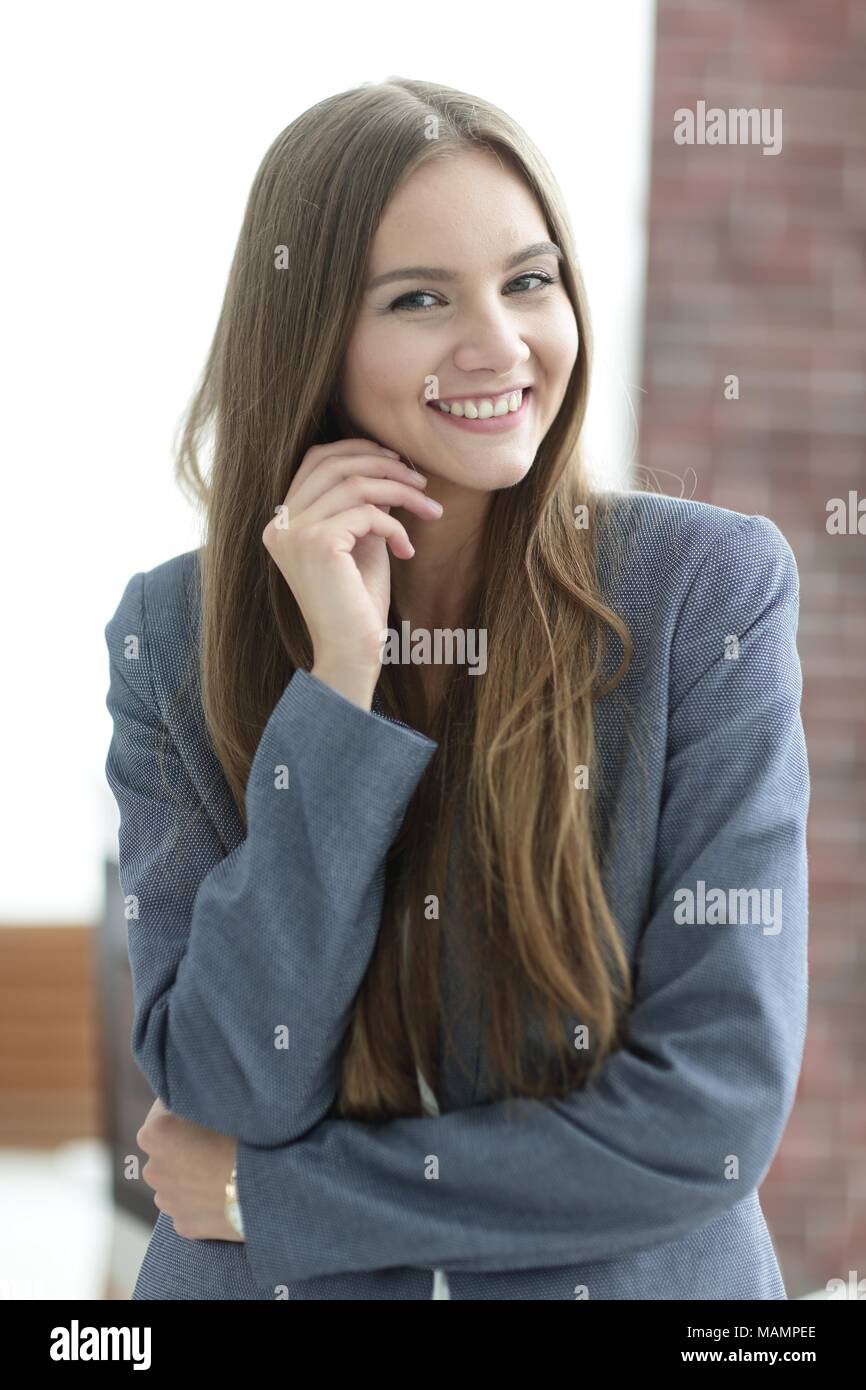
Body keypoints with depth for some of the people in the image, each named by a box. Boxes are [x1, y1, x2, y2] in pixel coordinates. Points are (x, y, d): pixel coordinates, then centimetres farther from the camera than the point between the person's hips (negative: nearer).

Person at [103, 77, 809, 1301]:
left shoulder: (710, 590, -14)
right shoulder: (174, 633, -8)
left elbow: (717, 1109, -18)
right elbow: (233, 1090, -16)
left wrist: (259, 1194, -14)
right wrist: (342, 678, -23)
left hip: (632, 1275, -1)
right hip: (260, 1283, 1)